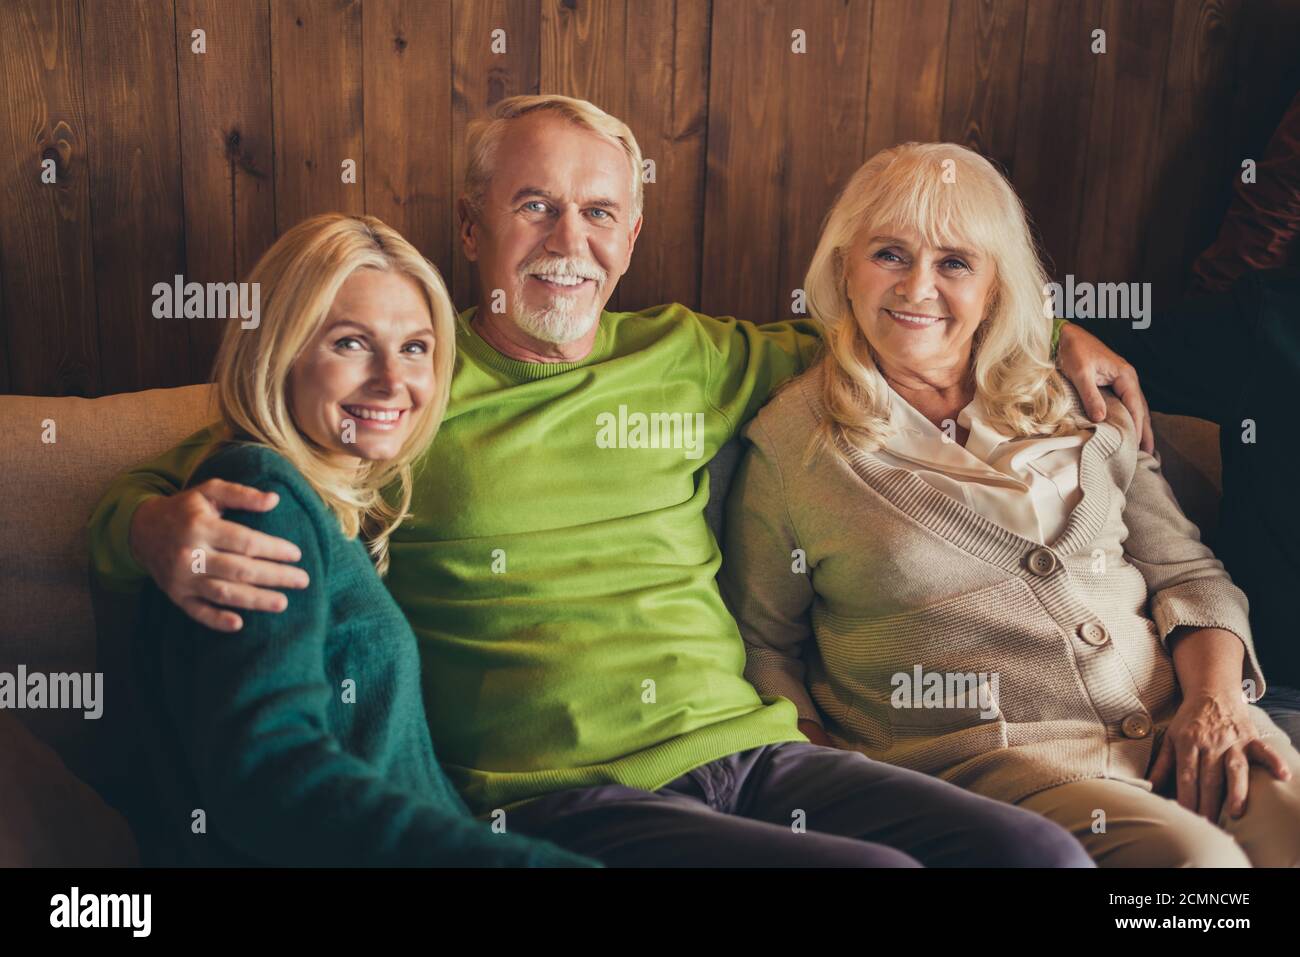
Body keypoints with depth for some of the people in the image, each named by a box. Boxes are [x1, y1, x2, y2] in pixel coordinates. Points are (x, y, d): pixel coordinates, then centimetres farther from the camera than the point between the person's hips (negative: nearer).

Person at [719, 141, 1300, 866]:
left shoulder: (1072, 404, 15)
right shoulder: (790, 445, 4)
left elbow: (1186, 573, 15)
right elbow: (762, 646, 9)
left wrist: (1216, 700, -4)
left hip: (1172, 724, 4)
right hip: (983, 751, -4)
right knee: (1193, 858, -30)